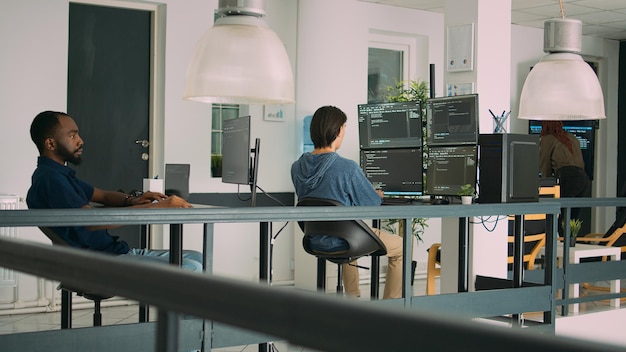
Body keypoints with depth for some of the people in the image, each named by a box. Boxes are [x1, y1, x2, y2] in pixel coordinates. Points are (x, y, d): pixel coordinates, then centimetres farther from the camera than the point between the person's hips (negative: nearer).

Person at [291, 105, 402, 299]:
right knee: (400, 247, 16)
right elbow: (371, 203, -14)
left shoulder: (297, 167, -6)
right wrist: (379, 195, 12)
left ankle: (353, 298, 48)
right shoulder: (348, 168, -26)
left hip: (315, 242, 7)